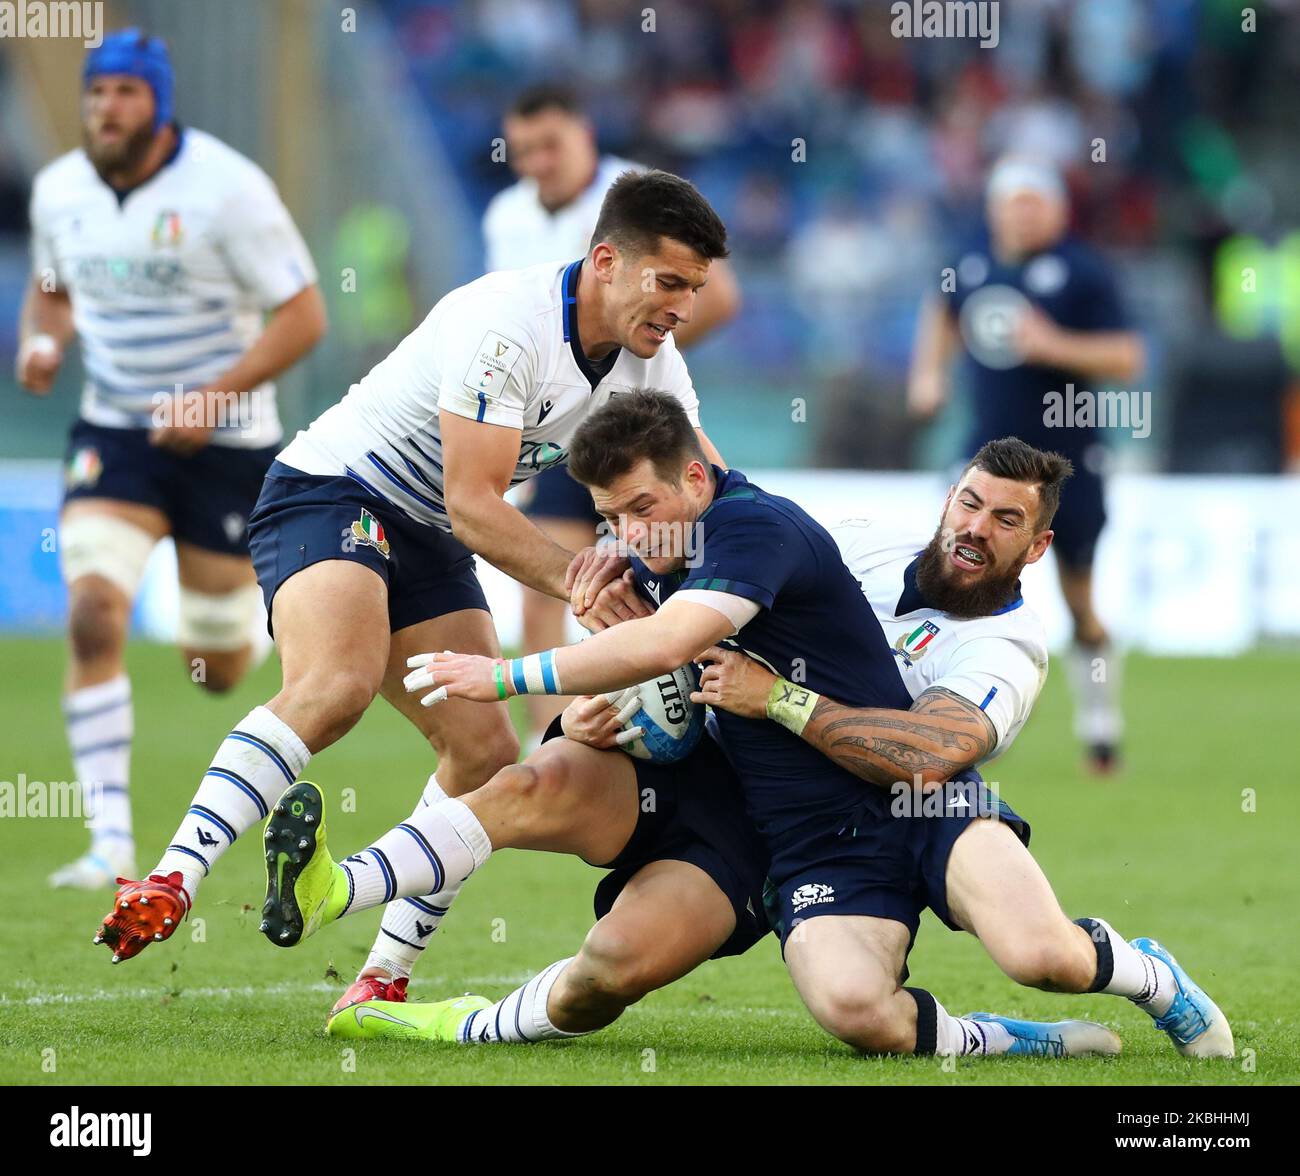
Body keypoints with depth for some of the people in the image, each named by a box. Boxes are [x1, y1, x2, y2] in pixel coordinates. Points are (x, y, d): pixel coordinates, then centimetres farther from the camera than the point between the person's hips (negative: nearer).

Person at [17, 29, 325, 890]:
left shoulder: (227, 189, -16)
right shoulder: (59, 191, -1)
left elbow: (303, 315, -13)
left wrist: (214, 398, -24)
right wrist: (42, 343, -5)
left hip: (224, 440, -3)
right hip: (115, 432, 3)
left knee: (215, 672, 7)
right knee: (95, 617, -19)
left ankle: (253, 597, 47)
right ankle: (112, 842, -16)